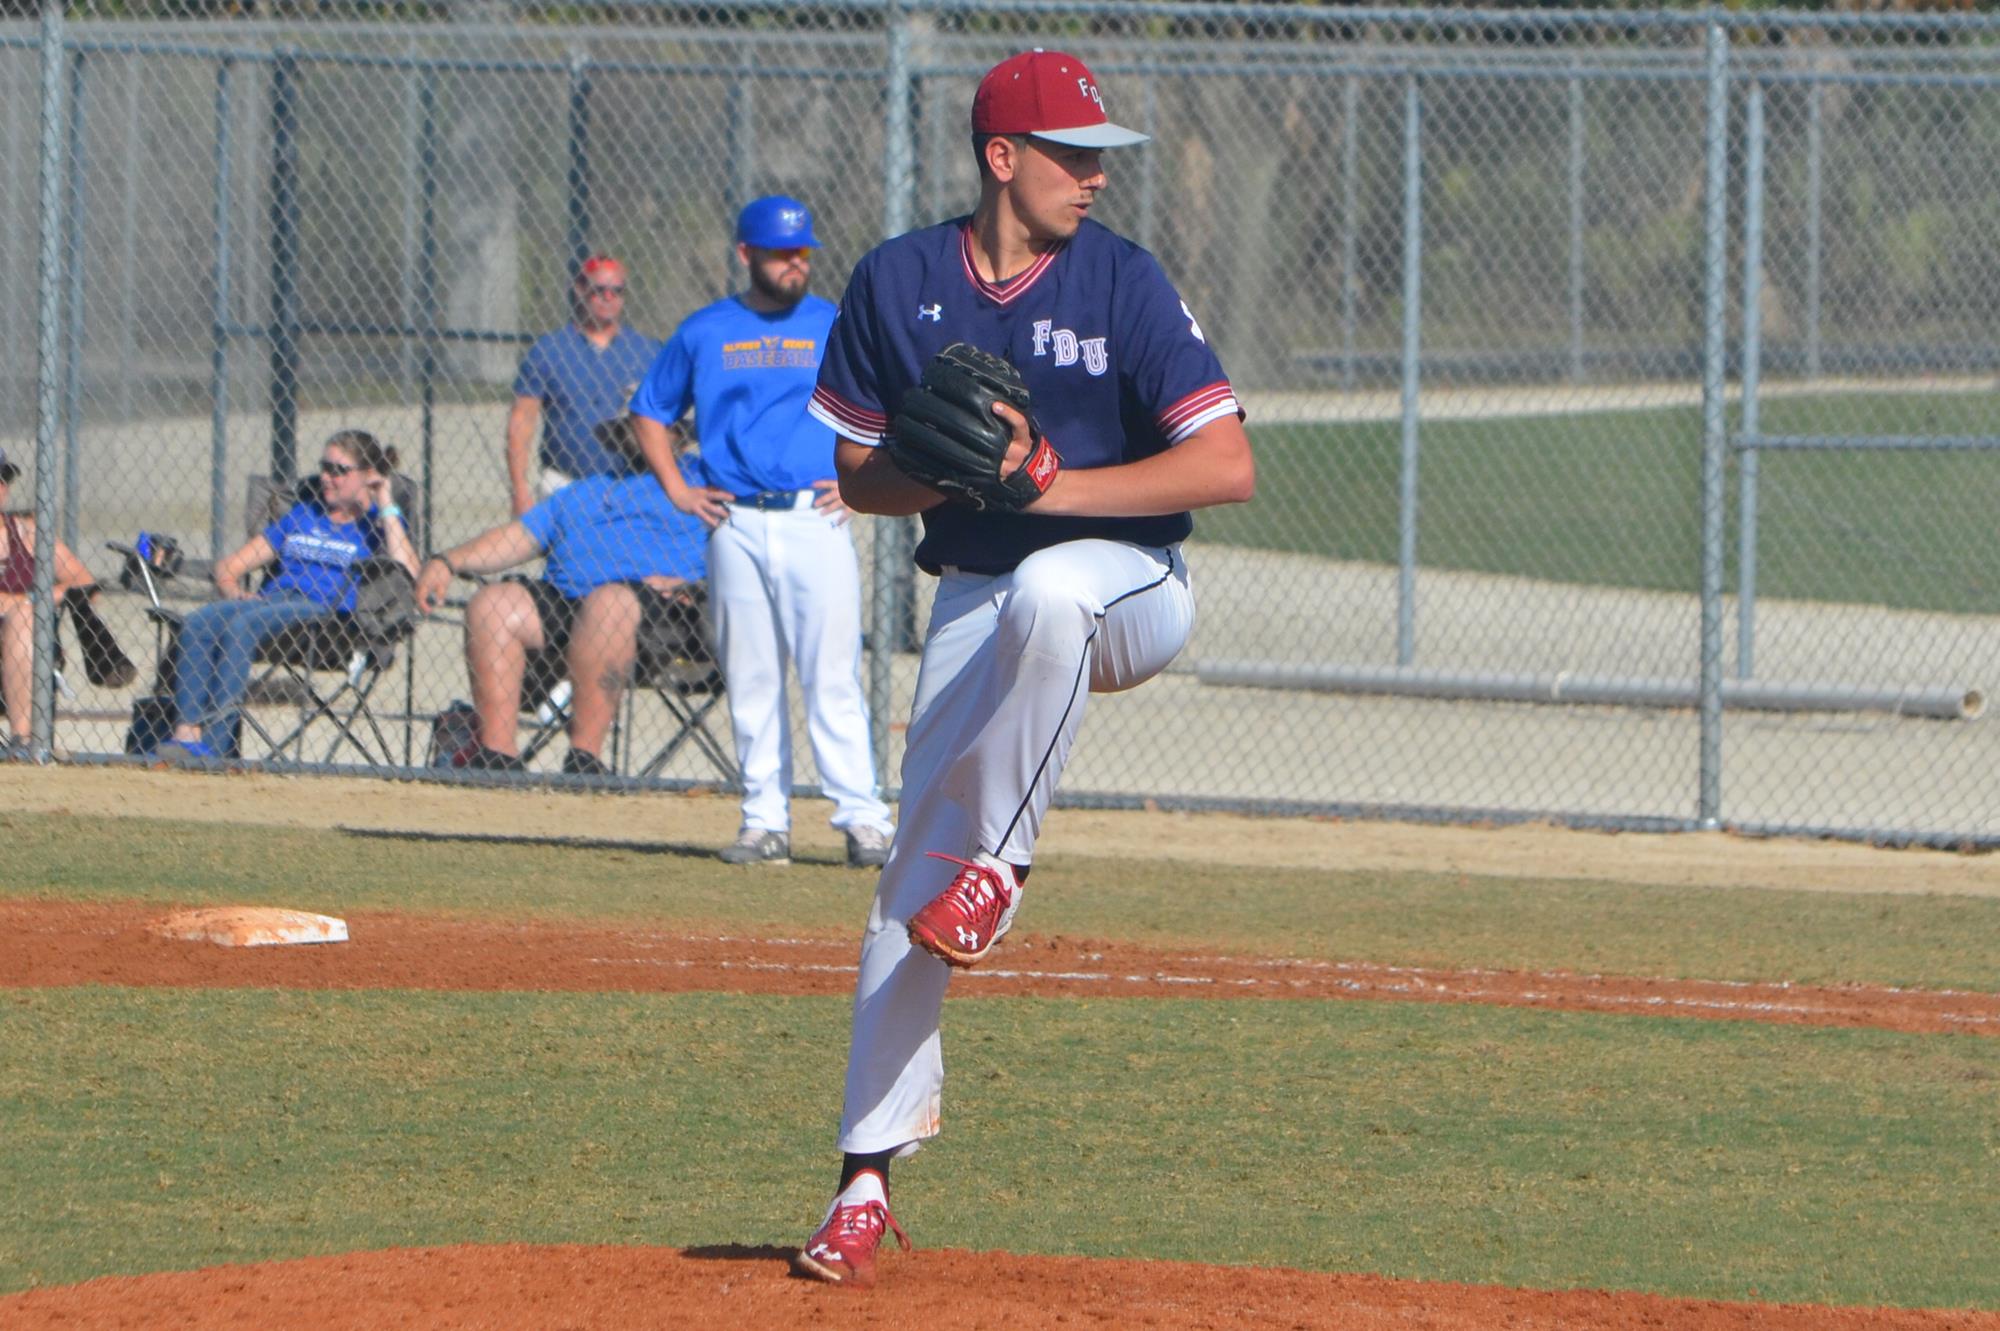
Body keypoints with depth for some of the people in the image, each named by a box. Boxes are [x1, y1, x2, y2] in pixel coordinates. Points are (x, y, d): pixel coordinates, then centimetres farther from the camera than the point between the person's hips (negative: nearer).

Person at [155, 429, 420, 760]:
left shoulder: (379, 524, 15)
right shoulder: (303, 515, 32)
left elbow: (407, 575, -9)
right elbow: (230, 564, 30)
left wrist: (386, 508, -2)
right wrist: (233, 591, 6)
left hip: (323, 611, -6)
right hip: (269, 601, 6)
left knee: (240, 626, -35)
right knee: (196, 624, -26)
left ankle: (213, 744, -42)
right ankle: (186, 733, -40)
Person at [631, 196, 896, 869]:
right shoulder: (703, 333, 11)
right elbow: (650, 412, 20)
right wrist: (677, 488, 7)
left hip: (817, 519, -2)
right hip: (736, 525, 2)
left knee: (833, 679, -8)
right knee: (751, 682, 3)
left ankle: (861, 818, -9)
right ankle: (765, 821, 7)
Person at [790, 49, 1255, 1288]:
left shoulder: (1121, 282, -11)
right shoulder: (897, 283, -2)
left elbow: (1227, 465, -17)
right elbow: (861, 475, 6)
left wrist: (1050, 485, -22)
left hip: (1131, 589, -3)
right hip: (975, 597, 3)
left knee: (1048, 588, -40)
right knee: (912, 875, -5)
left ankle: (1002, 862, -22)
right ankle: (869, 1175, 3)